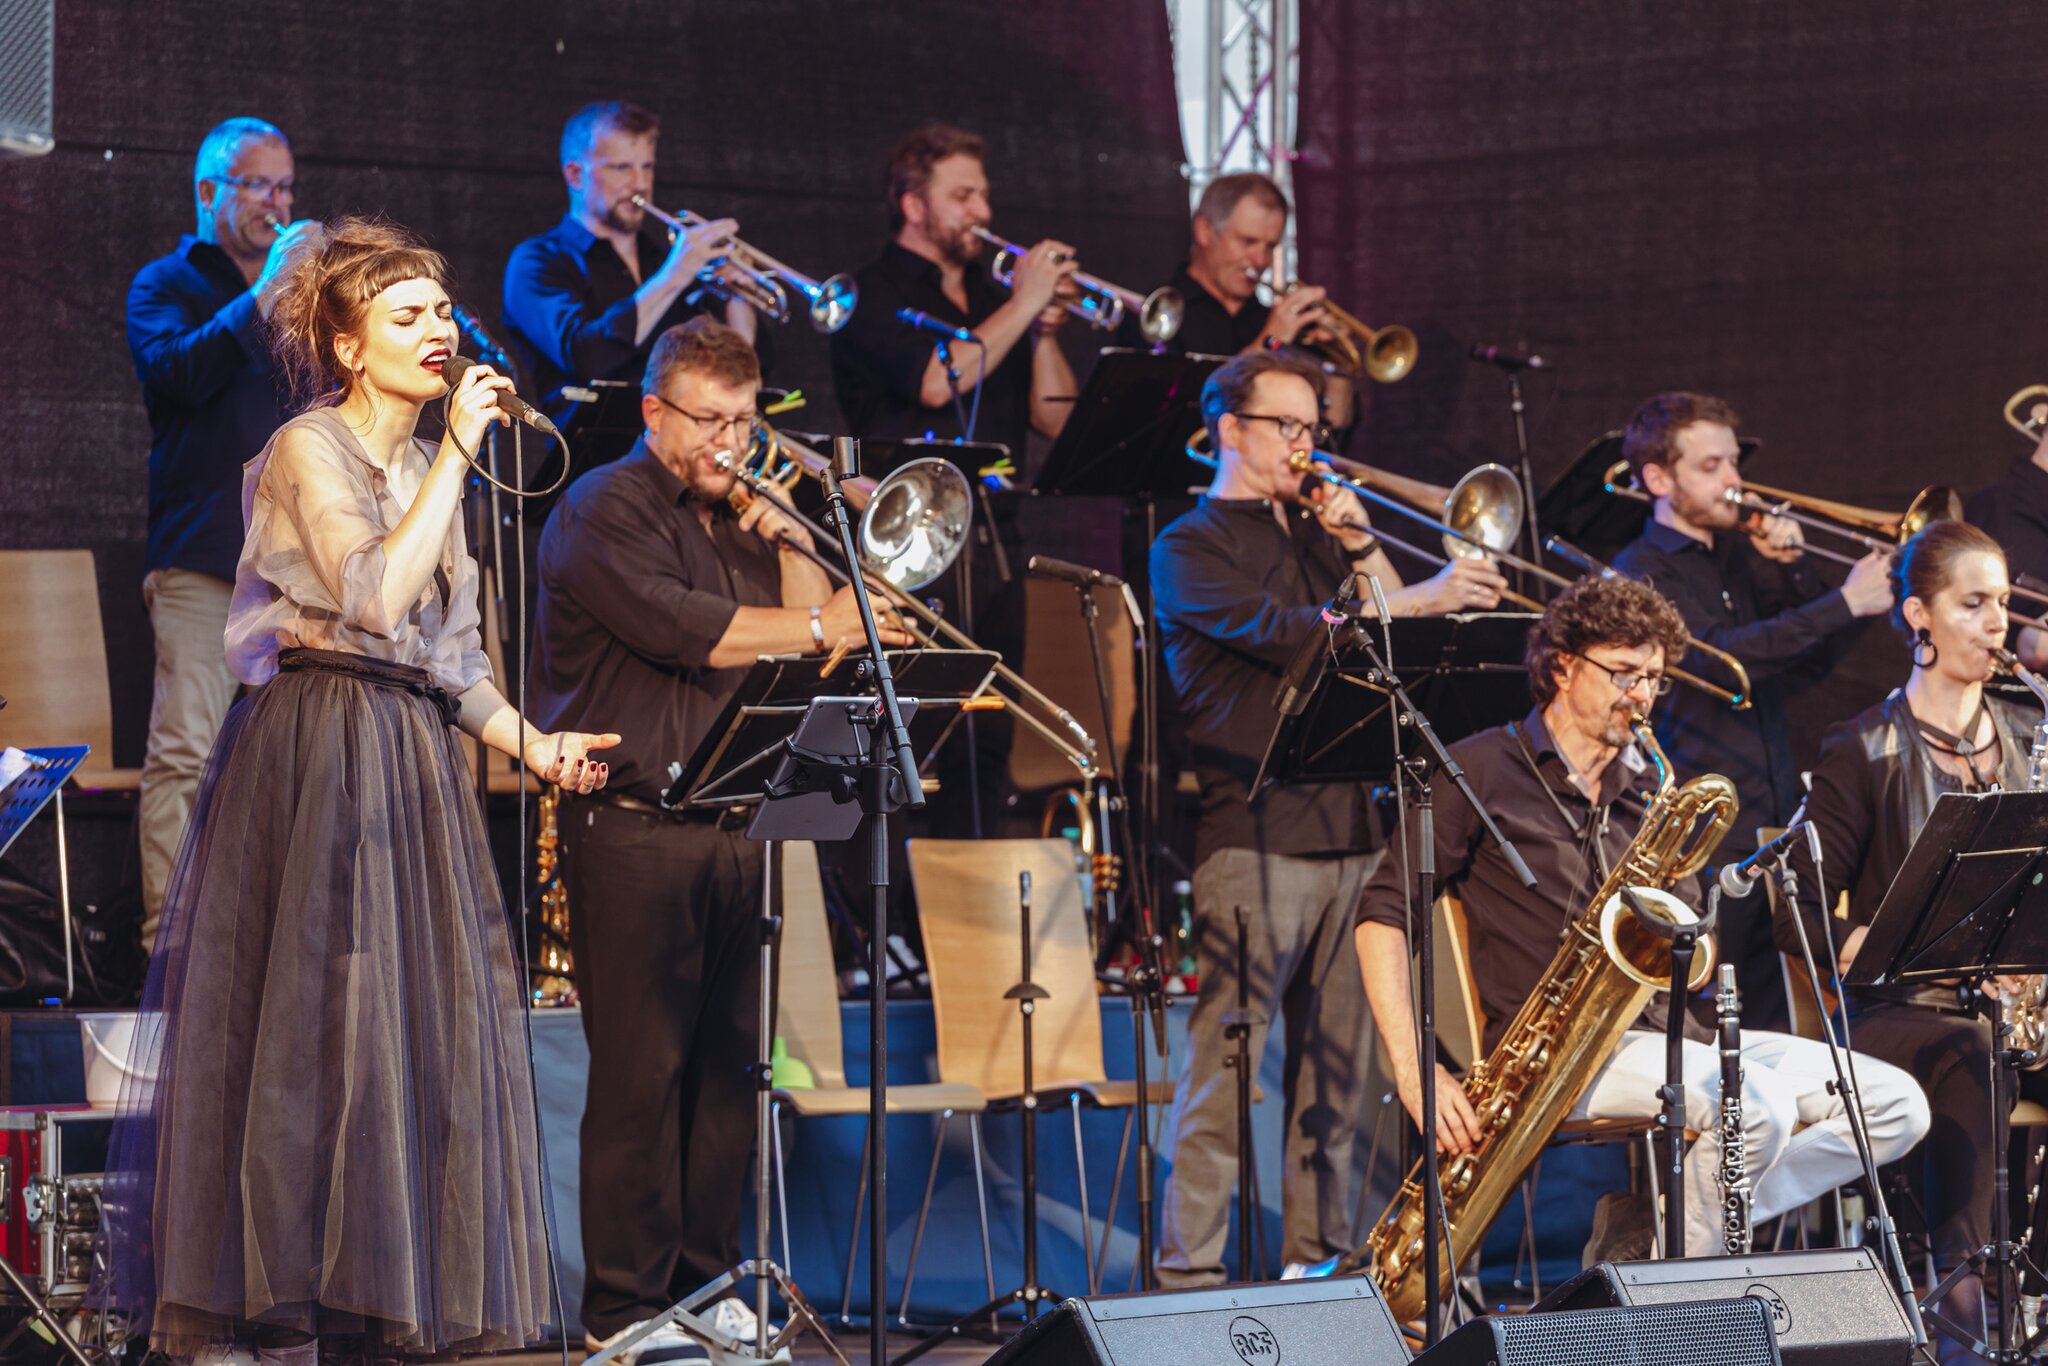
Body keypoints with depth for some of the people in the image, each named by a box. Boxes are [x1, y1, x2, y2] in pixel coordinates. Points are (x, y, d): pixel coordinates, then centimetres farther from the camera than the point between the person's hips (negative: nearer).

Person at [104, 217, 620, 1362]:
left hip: (414, 761, 8)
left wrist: (532, 743, 7)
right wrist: (456, 454, -18)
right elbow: (379, 599, -23)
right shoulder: (309, 453, -8)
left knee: (419, 1019, 4)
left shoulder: (426, 470, 17)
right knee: (315, 1013, -10)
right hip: (317, 761, -8)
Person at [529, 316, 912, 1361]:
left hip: (735, 827, 7)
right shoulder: (606, 510, -1)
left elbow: (815, 633, 15)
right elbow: (673, 626, -16)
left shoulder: (743, 520, 22)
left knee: (724, 1065, 7)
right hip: (634, 830, -7)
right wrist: (817, 627, -13)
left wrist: (790, 539, 3)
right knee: (639, 1068, -8)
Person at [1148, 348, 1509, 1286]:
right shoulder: (1191, 550, -1)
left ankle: (1320, 1259, 13)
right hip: (1251, 836, -7)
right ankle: (1189, 1272, -9)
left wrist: (1362, 548, 2)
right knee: (1221, 1067, -9)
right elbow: (1282, 631, -17)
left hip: (1344, 833, 7)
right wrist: (1422, 599, -23)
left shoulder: (1310, 535, 21)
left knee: (1335, 1064, 7)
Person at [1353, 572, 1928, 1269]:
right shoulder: (1484, 771, 1)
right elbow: (1382, 913, -5)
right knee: (1760, 1106, -32)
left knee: (1897, 1105, -7)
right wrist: (1415, 1070, -16)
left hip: (1660, 1035, 7)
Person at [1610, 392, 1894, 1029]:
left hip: (1771, 826, 7)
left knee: (1768, 1025, 7)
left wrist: (1794, 569, -1)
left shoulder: (1744, 553, 16)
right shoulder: (1642, 572, -6)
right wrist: (1844, 602, -26)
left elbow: (1815, 659, 14)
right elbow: (1720, 656, -22)